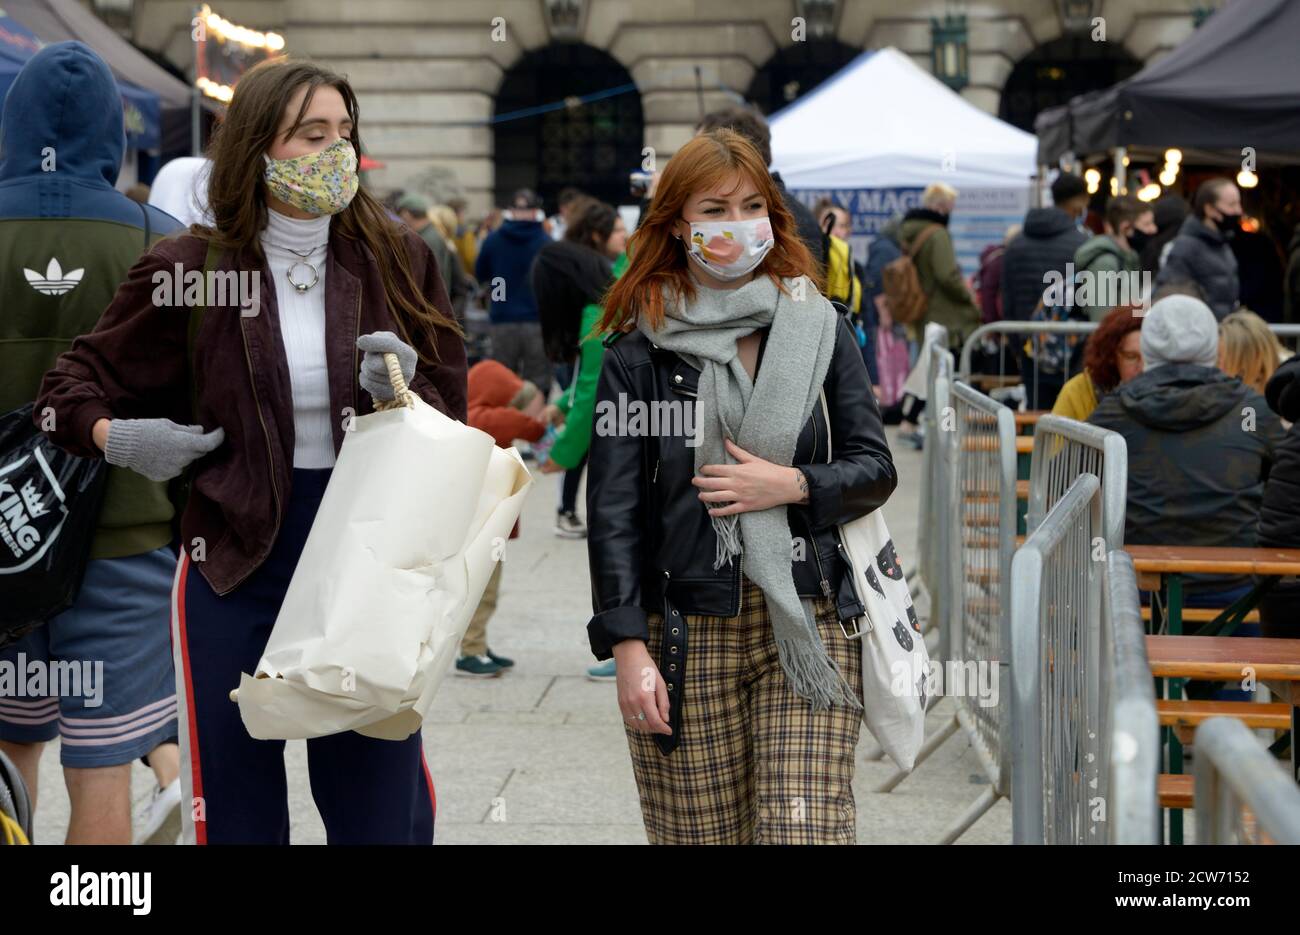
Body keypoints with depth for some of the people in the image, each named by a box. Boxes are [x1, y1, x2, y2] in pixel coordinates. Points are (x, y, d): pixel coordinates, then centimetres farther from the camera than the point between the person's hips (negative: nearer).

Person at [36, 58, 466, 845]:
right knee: (236, 807, 8)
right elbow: (75, 384, 7)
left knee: (384, 806, 8)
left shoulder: (397, 261, 2)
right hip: (236, 564, -1)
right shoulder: (190, 270, -3)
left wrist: (404, 393, -15)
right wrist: (116, 438, -14)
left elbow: (453, 413, 6)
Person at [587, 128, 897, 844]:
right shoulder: (640, 350, 2)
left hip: (807, 624, 1)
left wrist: (793, 485, -10)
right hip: (686, 635, -1)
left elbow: (874, 469, 10)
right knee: (700, 836, 2)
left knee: (806, 831, -10)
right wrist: (627, 646, -10)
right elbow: (613, 509, -1)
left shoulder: (819, 328, 9)